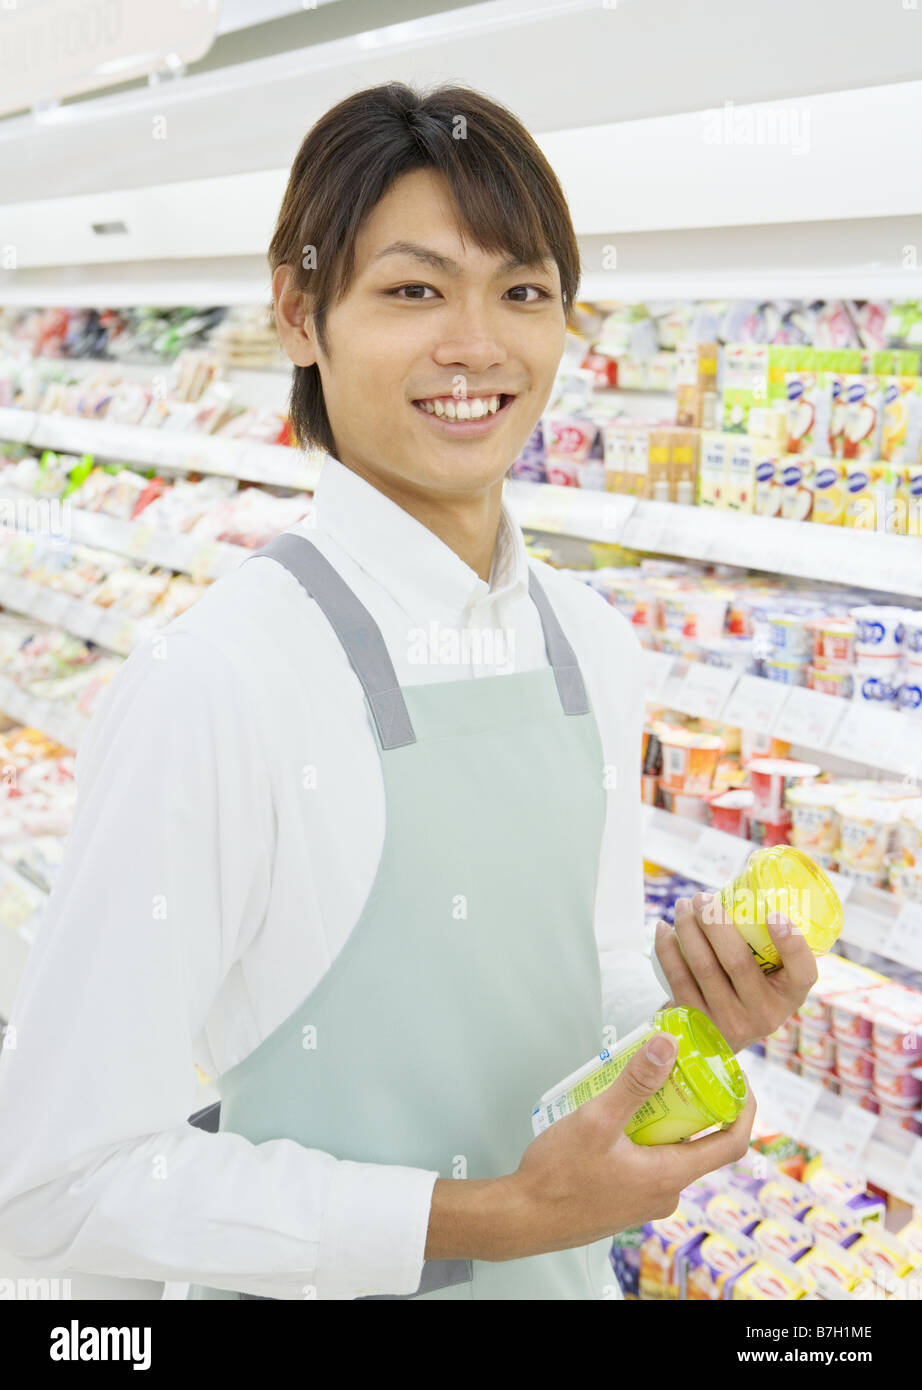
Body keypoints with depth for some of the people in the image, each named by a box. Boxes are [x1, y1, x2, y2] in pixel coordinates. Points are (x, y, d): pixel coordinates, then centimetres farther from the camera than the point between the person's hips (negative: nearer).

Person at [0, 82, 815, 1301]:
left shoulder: (595, 649, -4)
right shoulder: (209, 689, -24)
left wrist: (698, 1000, -12)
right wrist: (485, 1217, -23)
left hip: (561, 1260, 6)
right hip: (317, 1283, -5)